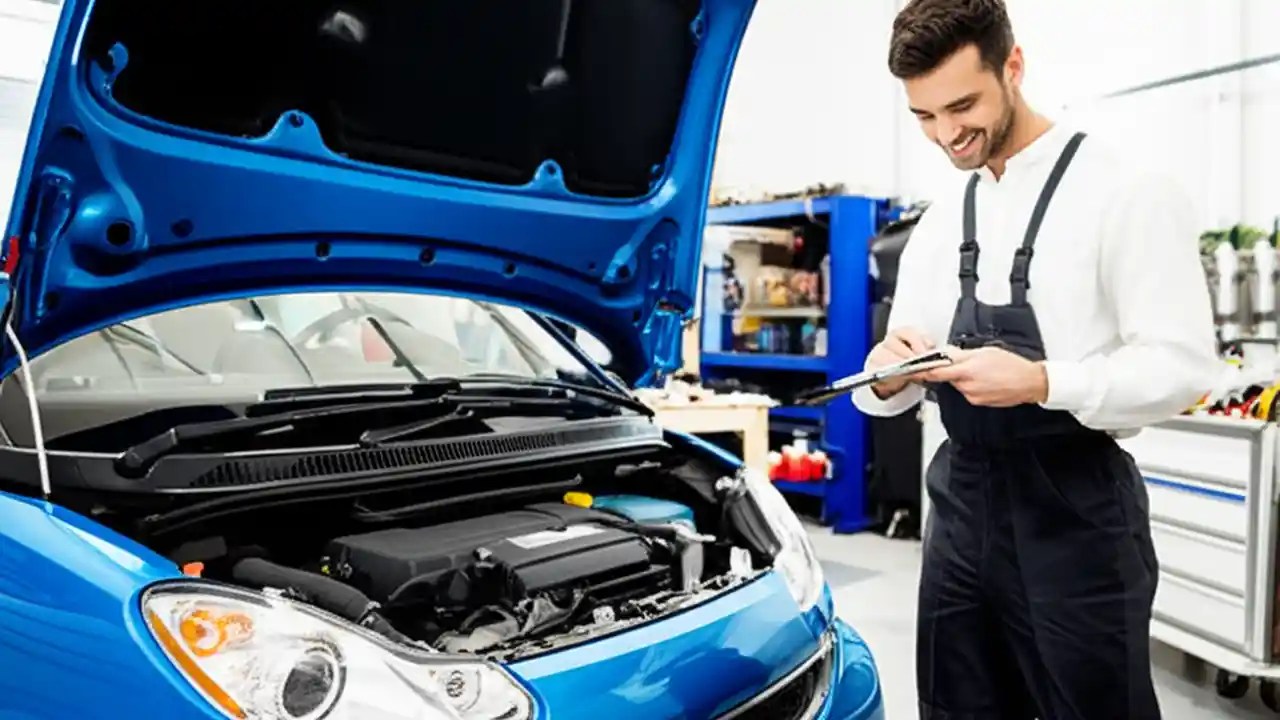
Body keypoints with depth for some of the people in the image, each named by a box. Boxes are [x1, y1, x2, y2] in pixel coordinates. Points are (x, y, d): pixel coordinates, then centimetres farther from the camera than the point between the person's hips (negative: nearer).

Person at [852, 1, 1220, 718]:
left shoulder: (1125, 192, -8)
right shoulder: (938, 222, 10)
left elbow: (1182, 366, -14)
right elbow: (898, 390, 12)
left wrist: (1041, 382, -27)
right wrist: (889, 377, -11)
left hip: (1076, 511, -6)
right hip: (964, 504, 6)